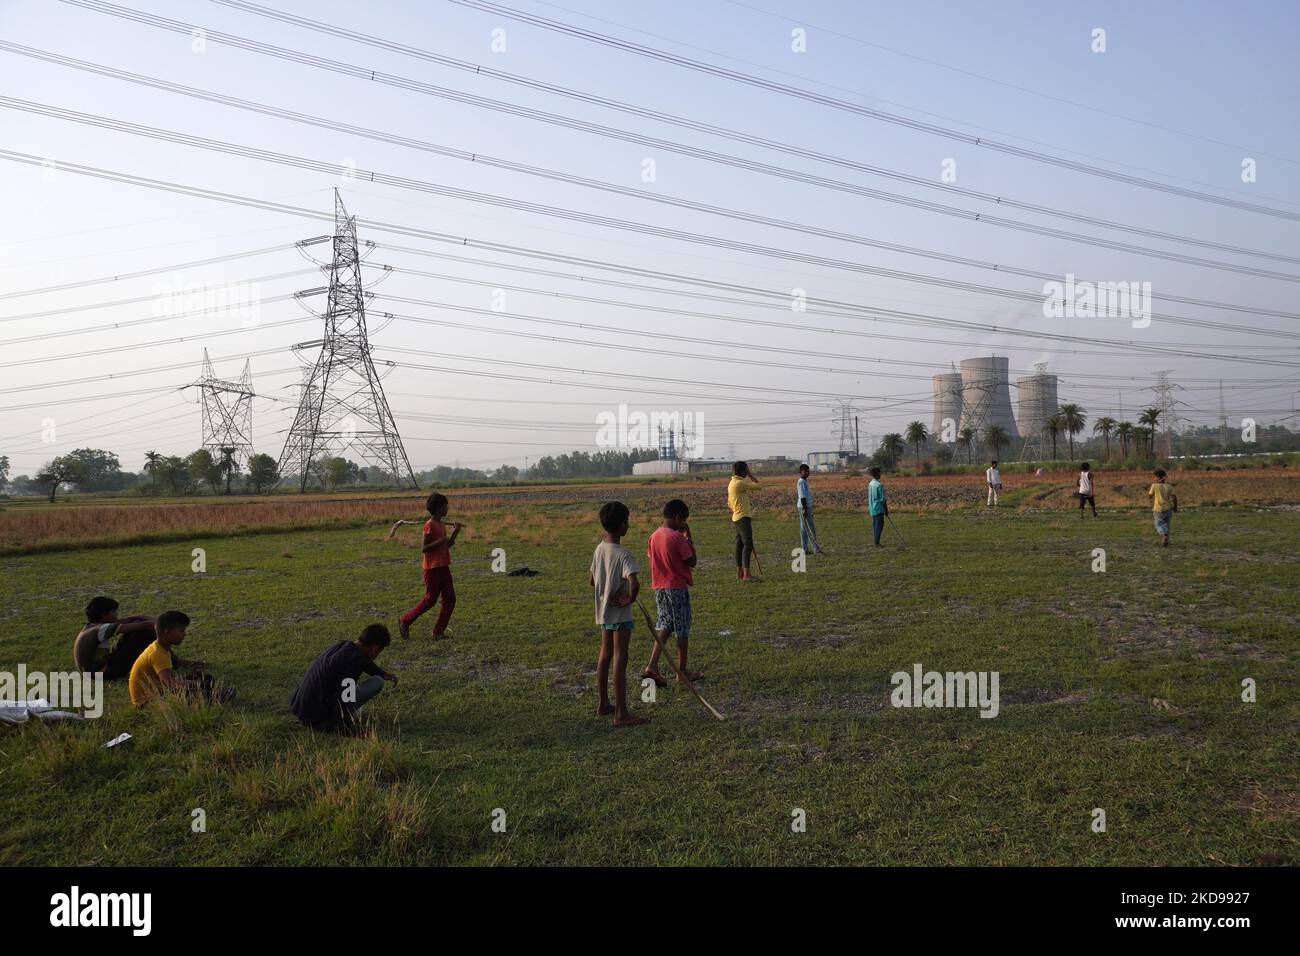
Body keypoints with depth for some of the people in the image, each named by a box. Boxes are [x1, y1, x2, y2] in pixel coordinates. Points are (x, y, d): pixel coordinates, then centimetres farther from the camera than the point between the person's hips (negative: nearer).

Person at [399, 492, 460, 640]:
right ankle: (405, 621, 14)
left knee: (450, 599, 3)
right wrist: (440, 541, -24)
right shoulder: (430, 525, -14)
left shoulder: (442, 524, 12)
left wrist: (455, 533, 7)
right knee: (430, 600, -3)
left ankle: (439, 632, 9)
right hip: (432, 568, -8)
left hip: (443, 567, 8)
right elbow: (423, 548, -17)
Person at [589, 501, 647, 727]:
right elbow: (634, 584, -34)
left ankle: (603, 704, 30)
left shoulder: (599, 549, 3)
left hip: (603, 611, 8)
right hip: (620, 614, -8)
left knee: (605, 656, 18)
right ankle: (621, 714, -1)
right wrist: (630, 598, -17)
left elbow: (593, 581, 14)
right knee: (620, 660, -5)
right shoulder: (624, 555, -21)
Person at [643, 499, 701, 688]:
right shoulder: (677, 537, -16)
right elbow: (692, 562, -10)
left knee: (664, 626, 13)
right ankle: (682, 672, 13)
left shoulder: (654, 536, 5)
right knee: (683, 629, 6)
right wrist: (689, 537, -6)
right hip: (677, 587, -6)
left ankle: (652, 666, -1)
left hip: (659, 587, 6)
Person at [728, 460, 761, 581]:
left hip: (737, 517, 10)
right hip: (743, 517, -10)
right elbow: (757, 484, -11)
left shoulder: (731, 483, 14)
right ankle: (746, 574, -17)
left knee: (740, 544, 13)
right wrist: (749, 473, -1)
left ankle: (739, 572, 17)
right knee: (748, 544, -13)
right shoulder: (739, 483, -16)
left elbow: (729, 503, 20)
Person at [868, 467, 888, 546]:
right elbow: (882, 499, -14)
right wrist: (886, 509, -6)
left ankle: (876, 542, 14)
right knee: (879, 525, -5)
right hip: (879, 508, -8)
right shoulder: (880, 484, -15)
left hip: (872, 508, 8)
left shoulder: (870, 484, 9)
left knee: (875, 525, 11)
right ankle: (877, 543, -7)